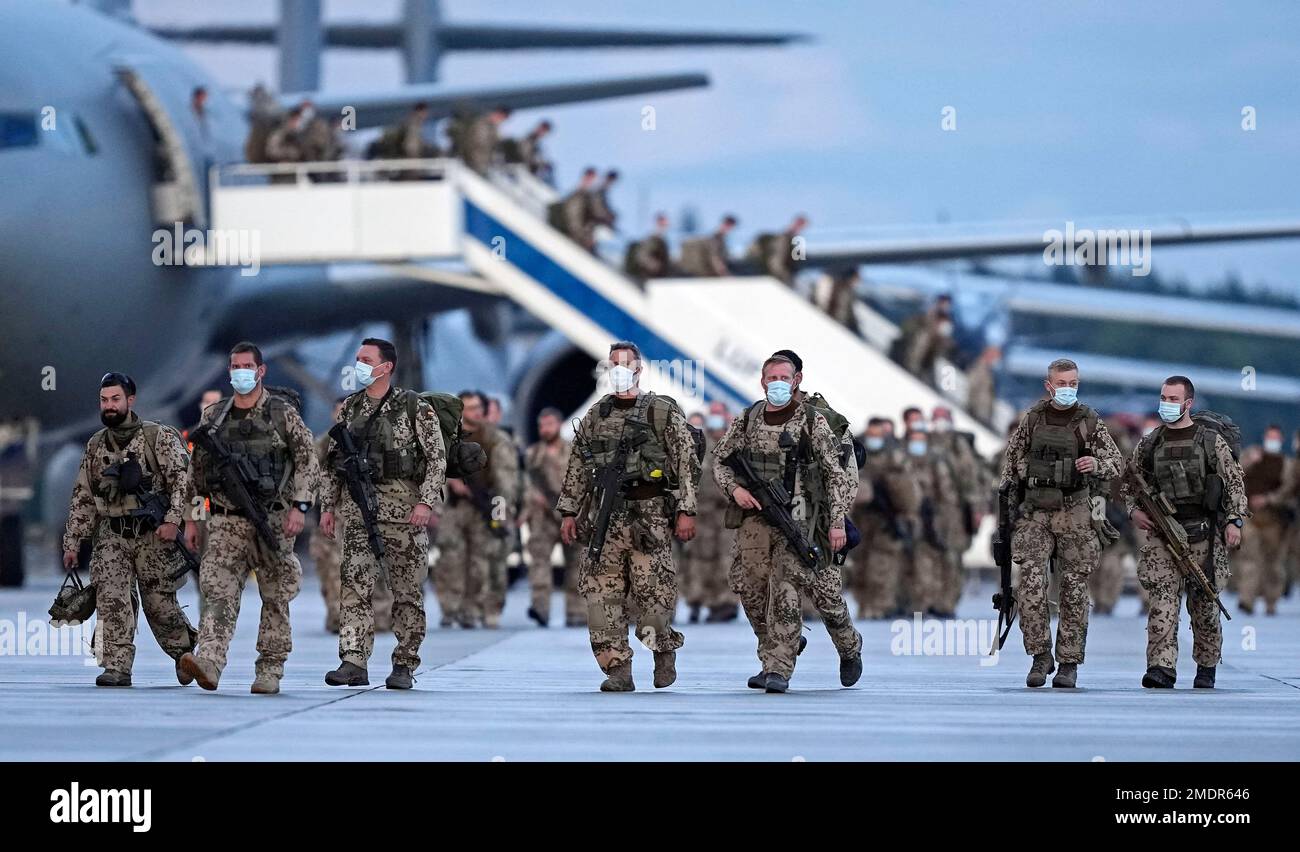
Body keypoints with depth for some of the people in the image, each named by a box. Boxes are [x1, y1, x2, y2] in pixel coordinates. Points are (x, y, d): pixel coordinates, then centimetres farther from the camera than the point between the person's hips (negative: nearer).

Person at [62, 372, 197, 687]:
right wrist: (72, 542, 12)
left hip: (153, 535, -3)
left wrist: (173, 520, -20)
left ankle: (185, 654, 26)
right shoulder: (95, 446, 13)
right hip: (111, 536, 3)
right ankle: (117, 668, -13)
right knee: (111, 600, -13)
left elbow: (182, 479, -8)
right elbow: (82, 497, 17)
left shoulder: (159, 437, -1)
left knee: (159, 603, 1)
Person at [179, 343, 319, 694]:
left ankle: (270, 671, 11)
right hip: (227, 521, 2)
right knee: (220, 590, -15)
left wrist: (299, 507, -12)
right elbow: (197, 471, 17)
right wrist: (191, 519, 13)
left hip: (273, 519, -2)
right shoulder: (212, 417, 11)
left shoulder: (283, 413, 1)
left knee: (275, 598, 3)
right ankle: (209, 662, -31)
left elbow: (307, 461, -2)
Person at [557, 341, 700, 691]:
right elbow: (577, 467, 18)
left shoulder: (663, 411, 2)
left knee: (653, 591, -6)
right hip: (606, 517, 4)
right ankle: (618, 671, 0)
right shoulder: (595, 415, 14)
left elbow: (687, 463, -2)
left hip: (652, 514, -4)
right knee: (602, 592, -4)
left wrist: (686, 511, -9)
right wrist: (569, 512, 11)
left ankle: (665, 649, 22)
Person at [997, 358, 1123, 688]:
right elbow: (1012, 459, 16)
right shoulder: (1032, 419, 7)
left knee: (1074, 588, 1)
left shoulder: (1089, 422, 2)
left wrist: (1097, 465, -19)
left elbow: (1117, 462, 3)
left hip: (1075, 513, -1)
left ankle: (1069, 662, 8)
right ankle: (1041, 655, -2)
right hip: (1035, 512, 1)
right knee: (1031, 583, -12)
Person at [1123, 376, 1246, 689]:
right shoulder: (1149, 445, 9)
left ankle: (1207, 667, 21)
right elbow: (1130, 484, 19)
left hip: (1203, 533, -1)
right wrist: (1134, 510, 1)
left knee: (1204, 603, 6)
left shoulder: (1212, 441, 2)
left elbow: (1235, 483, 3)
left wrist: (1234, 521, -7)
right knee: (1163, 600, -12)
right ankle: (1162, 669, -20)